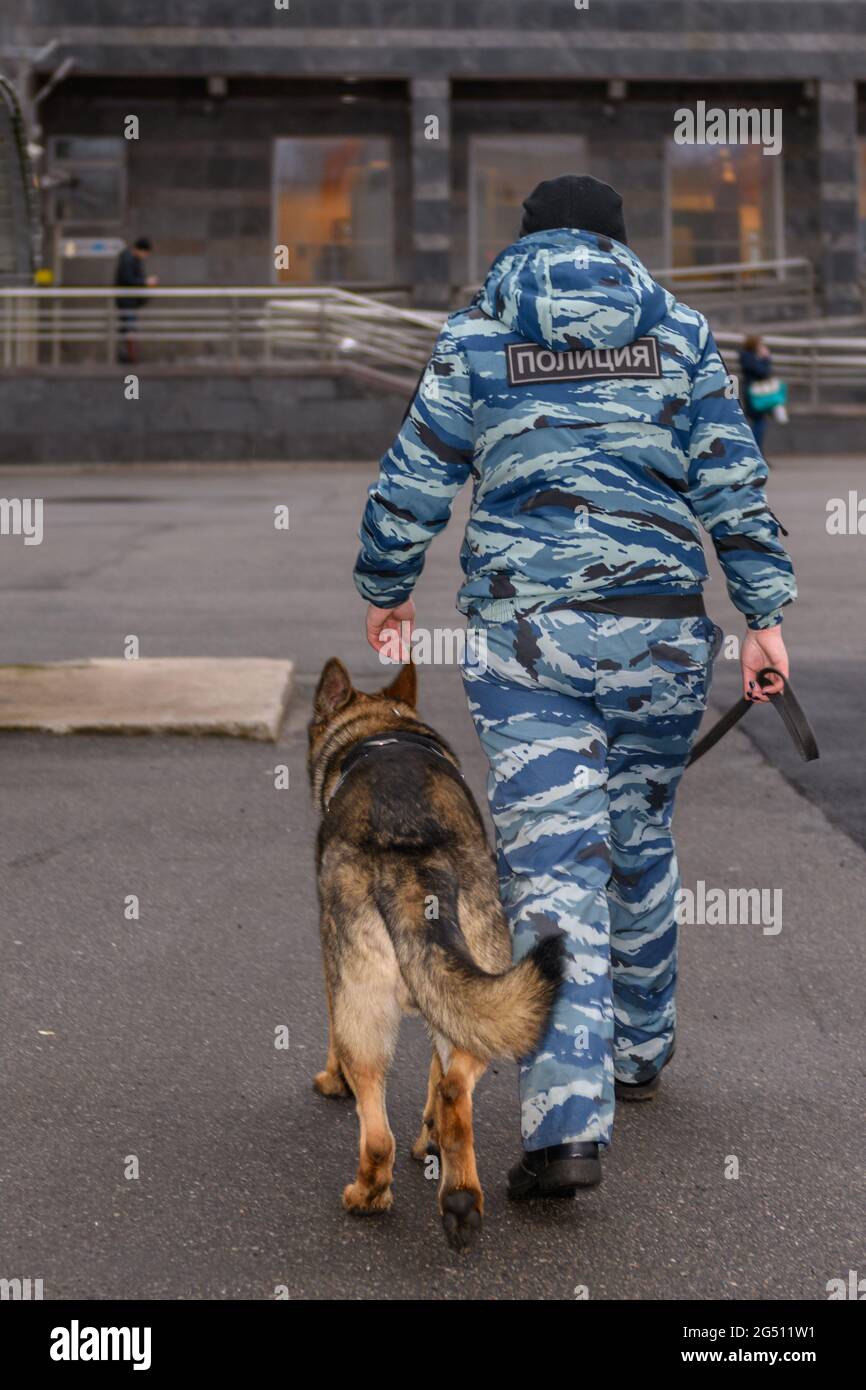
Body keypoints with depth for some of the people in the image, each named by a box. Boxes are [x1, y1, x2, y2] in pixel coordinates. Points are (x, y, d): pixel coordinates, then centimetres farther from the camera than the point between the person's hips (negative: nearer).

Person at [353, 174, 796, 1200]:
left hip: (524, 625, -2)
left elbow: (414, 480, 6)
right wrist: (764, 614, 4)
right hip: (660, 621, 2)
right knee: (640, 844, 20)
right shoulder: (677, 331, 9)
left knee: (551, 860, -6)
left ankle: (568, 1121, -17)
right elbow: (731, 481, 3)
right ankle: (639, 1049, 36)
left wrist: (384, 588, 21)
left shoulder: (476, 333, 6)